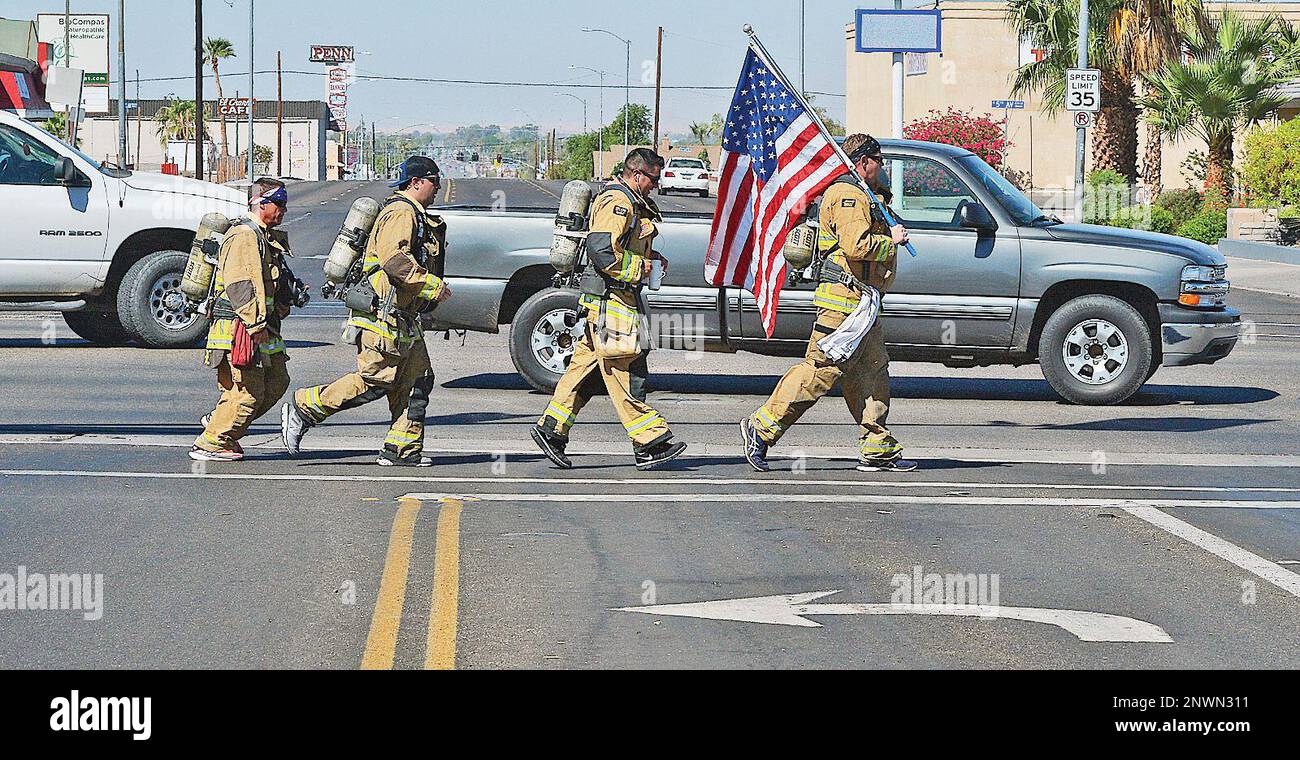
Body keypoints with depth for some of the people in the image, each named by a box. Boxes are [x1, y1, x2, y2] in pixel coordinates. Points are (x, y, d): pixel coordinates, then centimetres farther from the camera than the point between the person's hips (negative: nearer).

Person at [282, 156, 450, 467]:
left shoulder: (415, 215, 22)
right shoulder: (402, 213, -13)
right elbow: (393, 258, -26)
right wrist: (432, 285, -25)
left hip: (404, 320, 11)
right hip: (384, 315, -11)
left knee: (417, 381, 6)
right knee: (373, 381, -11)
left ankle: (403, 450, 6)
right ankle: (302, 410, -3)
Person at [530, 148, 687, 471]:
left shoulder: (633, 203, 20)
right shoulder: (617, 202, -14)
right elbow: (600, 250, -24)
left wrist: (653, 258, 14)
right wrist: (638, 268, -16)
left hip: (616, 299, 11)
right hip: (610, 299, -11)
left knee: (587, 366, 11)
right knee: (626, 372, -8)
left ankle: (551, 428, 14)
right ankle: (649, 444, -8)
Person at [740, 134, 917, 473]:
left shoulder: (859, 195, 23)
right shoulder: (848, 195, -12)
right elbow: (857, 246, -24)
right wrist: (891, 241, -10)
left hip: (861, 304, 11)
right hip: (843, 301, -11)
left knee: (872, 374, 10)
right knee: (820, 370, -12)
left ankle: (878, 449, 11)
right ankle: (762, 427, -8)